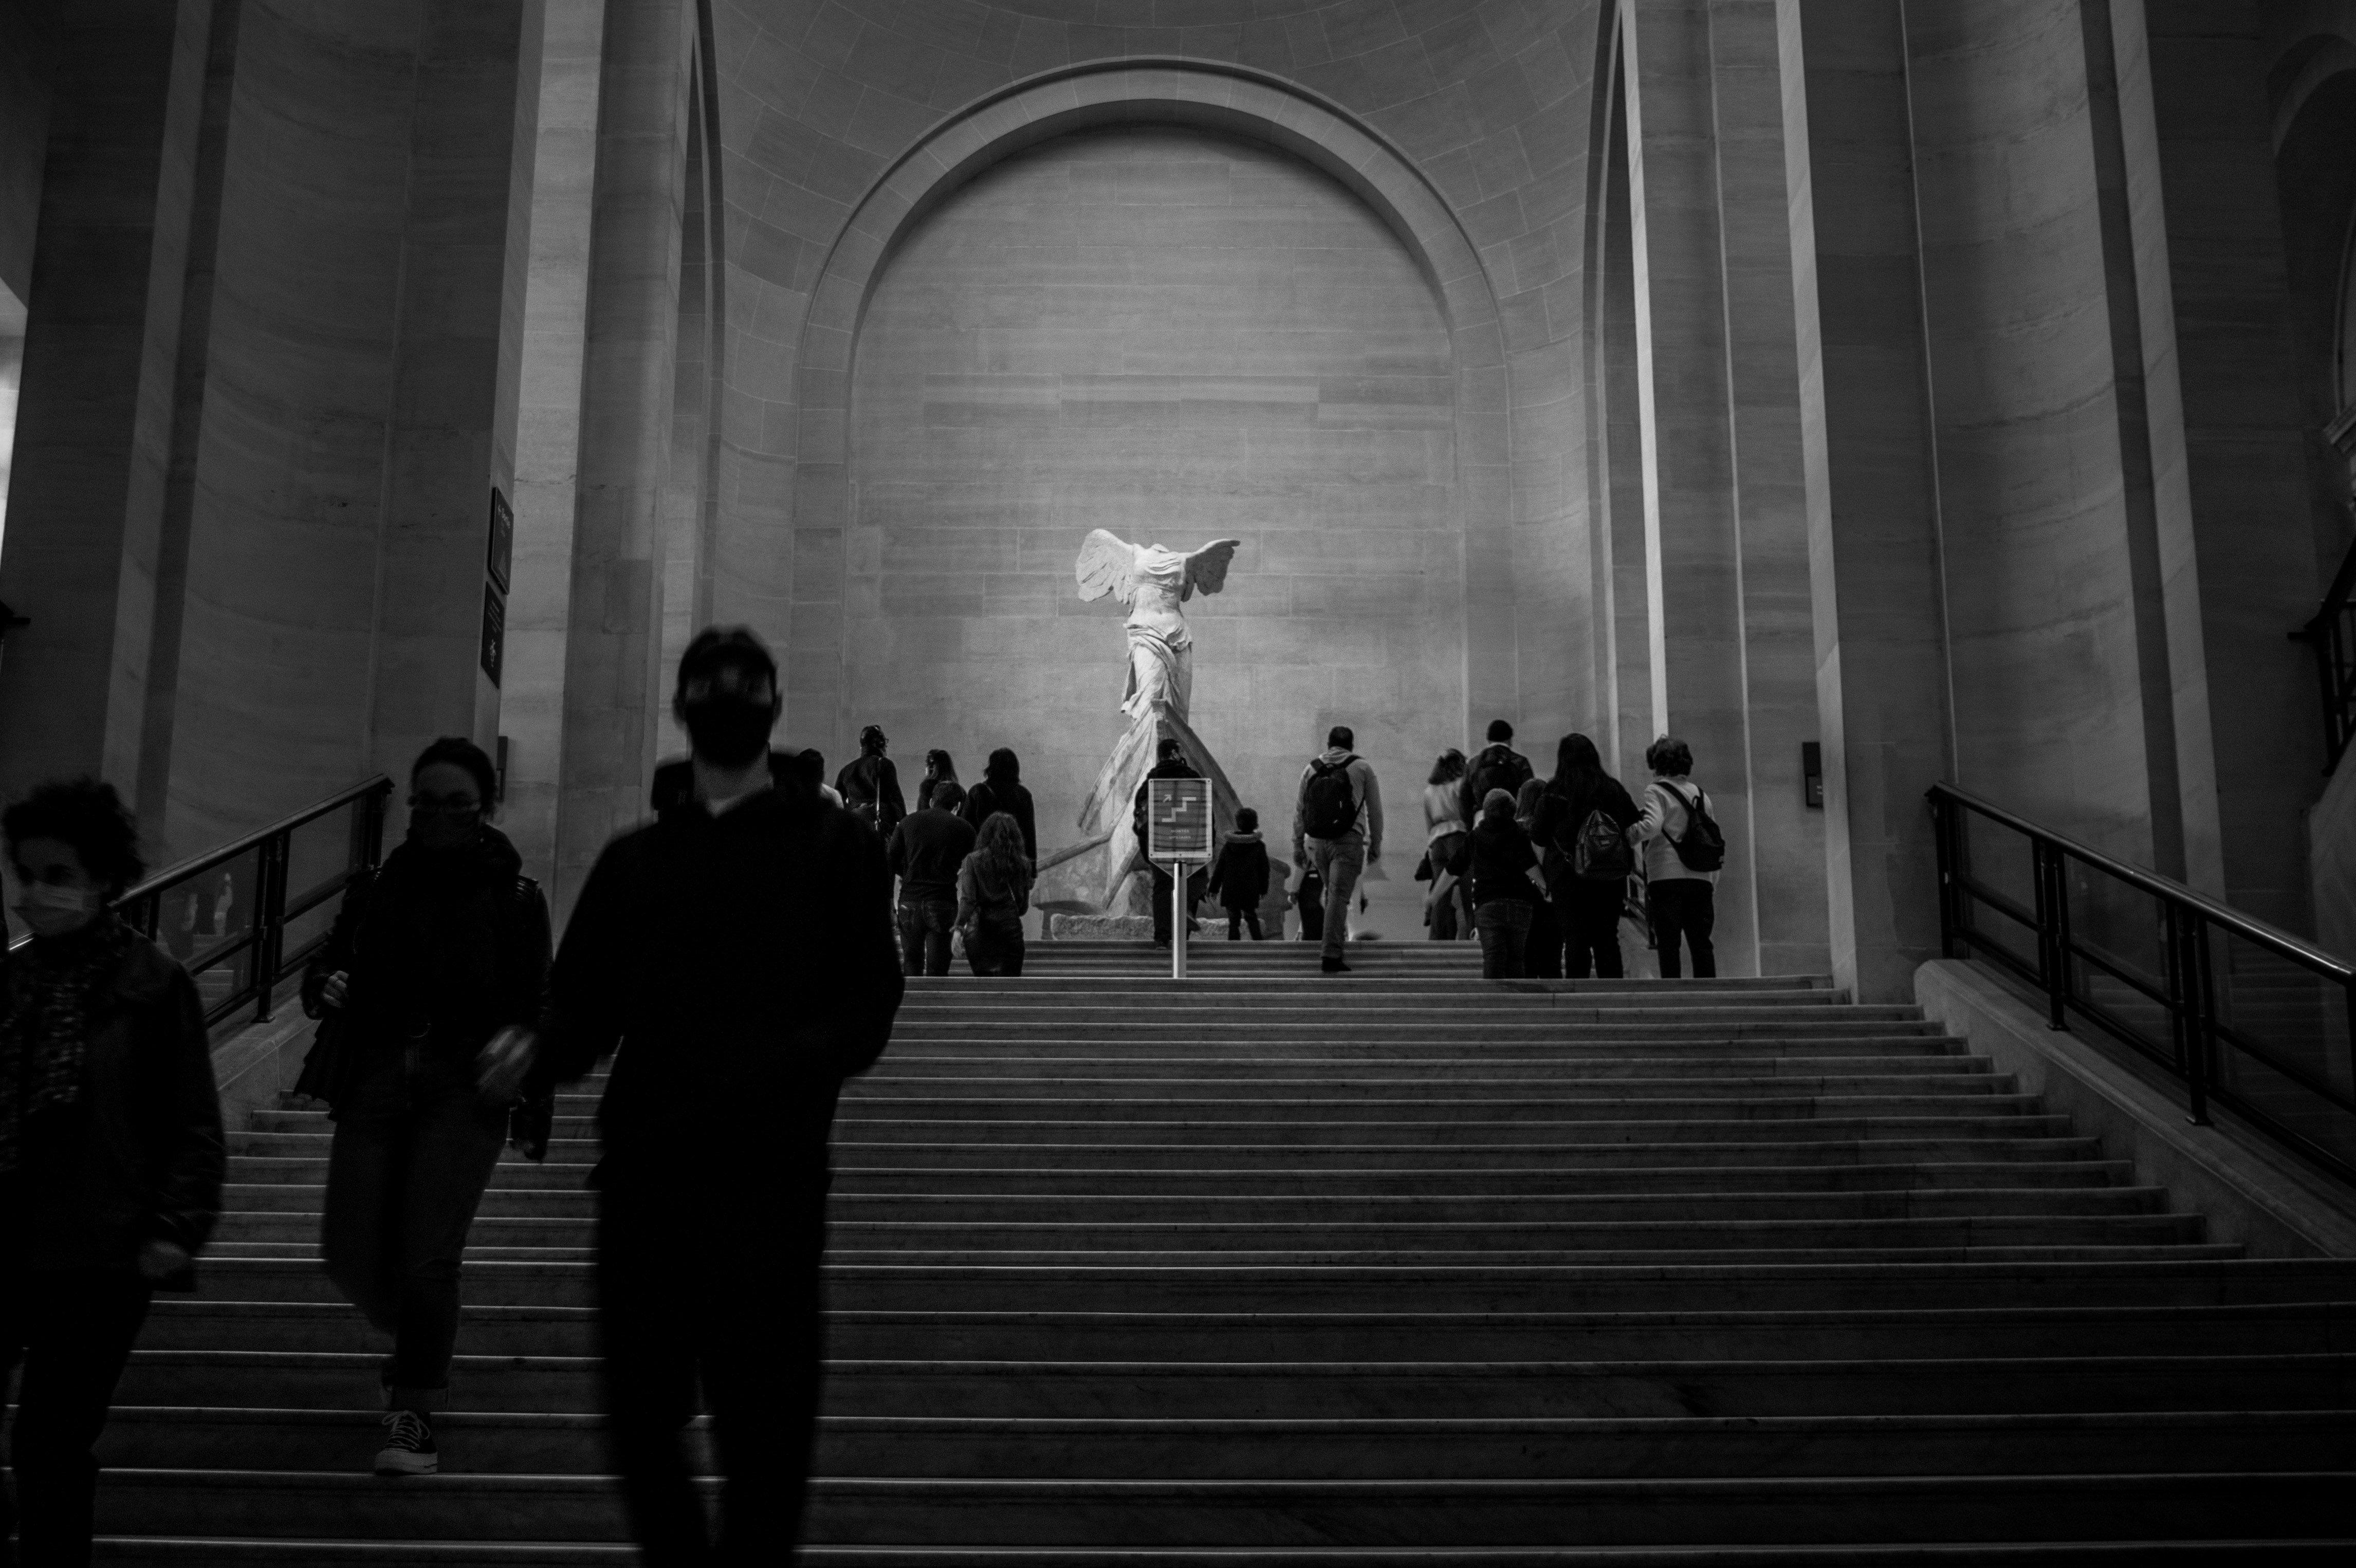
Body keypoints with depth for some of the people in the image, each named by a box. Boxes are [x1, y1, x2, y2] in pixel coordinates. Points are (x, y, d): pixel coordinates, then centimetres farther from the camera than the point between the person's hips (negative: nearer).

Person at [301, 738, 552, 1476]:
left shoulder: (514, 896, 1)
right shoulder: (378, 885, 9)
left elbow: (533, 1006, 1)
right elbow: (329, 964, 15)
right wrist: (324, 981, -8)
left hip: (464, 1090, -3)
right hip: (375, 1081, 4)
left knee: (428, 1256, -9)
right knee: (351, 1251, 4)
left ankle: (415, 1415, 4)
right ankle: (418, 1346, 35)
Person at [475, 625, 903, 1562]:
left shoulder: (832, 846, 5)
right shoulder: (635, 860, 15)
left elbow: (866, 1005, -3)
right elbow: (583, 1005, 9)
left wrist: (794, 1064, -23)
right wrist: (534, 1055, -13)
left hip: (772, 1178, -3)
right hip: (643, 1170, 3)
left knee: (763, 1431, -1)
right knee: (640, 1419, 5)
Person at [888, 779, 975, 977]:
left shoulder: (908, 821, 6)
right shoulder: (964, 829, 1)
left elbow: (891, 861, 5)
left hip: (909, 901, 2)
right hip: (943, 903, -2)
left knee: (912, 964, 15)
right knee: (937, 969, 1)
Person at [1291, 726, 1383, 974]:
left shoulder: (1311, 769, 11)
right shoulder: (1362, 768, 4)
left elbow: (1298, 811, 11)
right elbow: (1375, 810, 4)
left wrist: (1298, 846, 17)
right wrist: (1376, 844, 11)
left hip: (1316, 842, 3)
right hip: (1348, 841, -3)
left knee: (1332, 892, 22)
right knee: (1339, 896, -7)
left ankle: (1339, 939, 24)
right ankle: (1331, 955, -14)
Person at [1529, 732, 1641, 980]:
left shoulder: (1554, 791, -5)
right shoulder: (1613, 788, 2)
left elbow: (1540, 835, -3)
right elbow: (1635, 825, 6)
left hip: (1569, 878, -3)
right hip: (1609, 879, 3)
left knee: (1575, 941, 1)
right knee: (1607, 940, 9)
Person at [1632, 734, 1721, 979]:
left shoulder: (1656, 791, -1)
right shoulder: (1700, 795, 16)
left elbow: (1652, 826, -20)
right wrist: (1713, 885, 20)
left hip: (1666, 877, -5)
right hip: (1700, 878, 5)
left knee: (1668, 943, -3)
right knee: (1701, 942, 6)